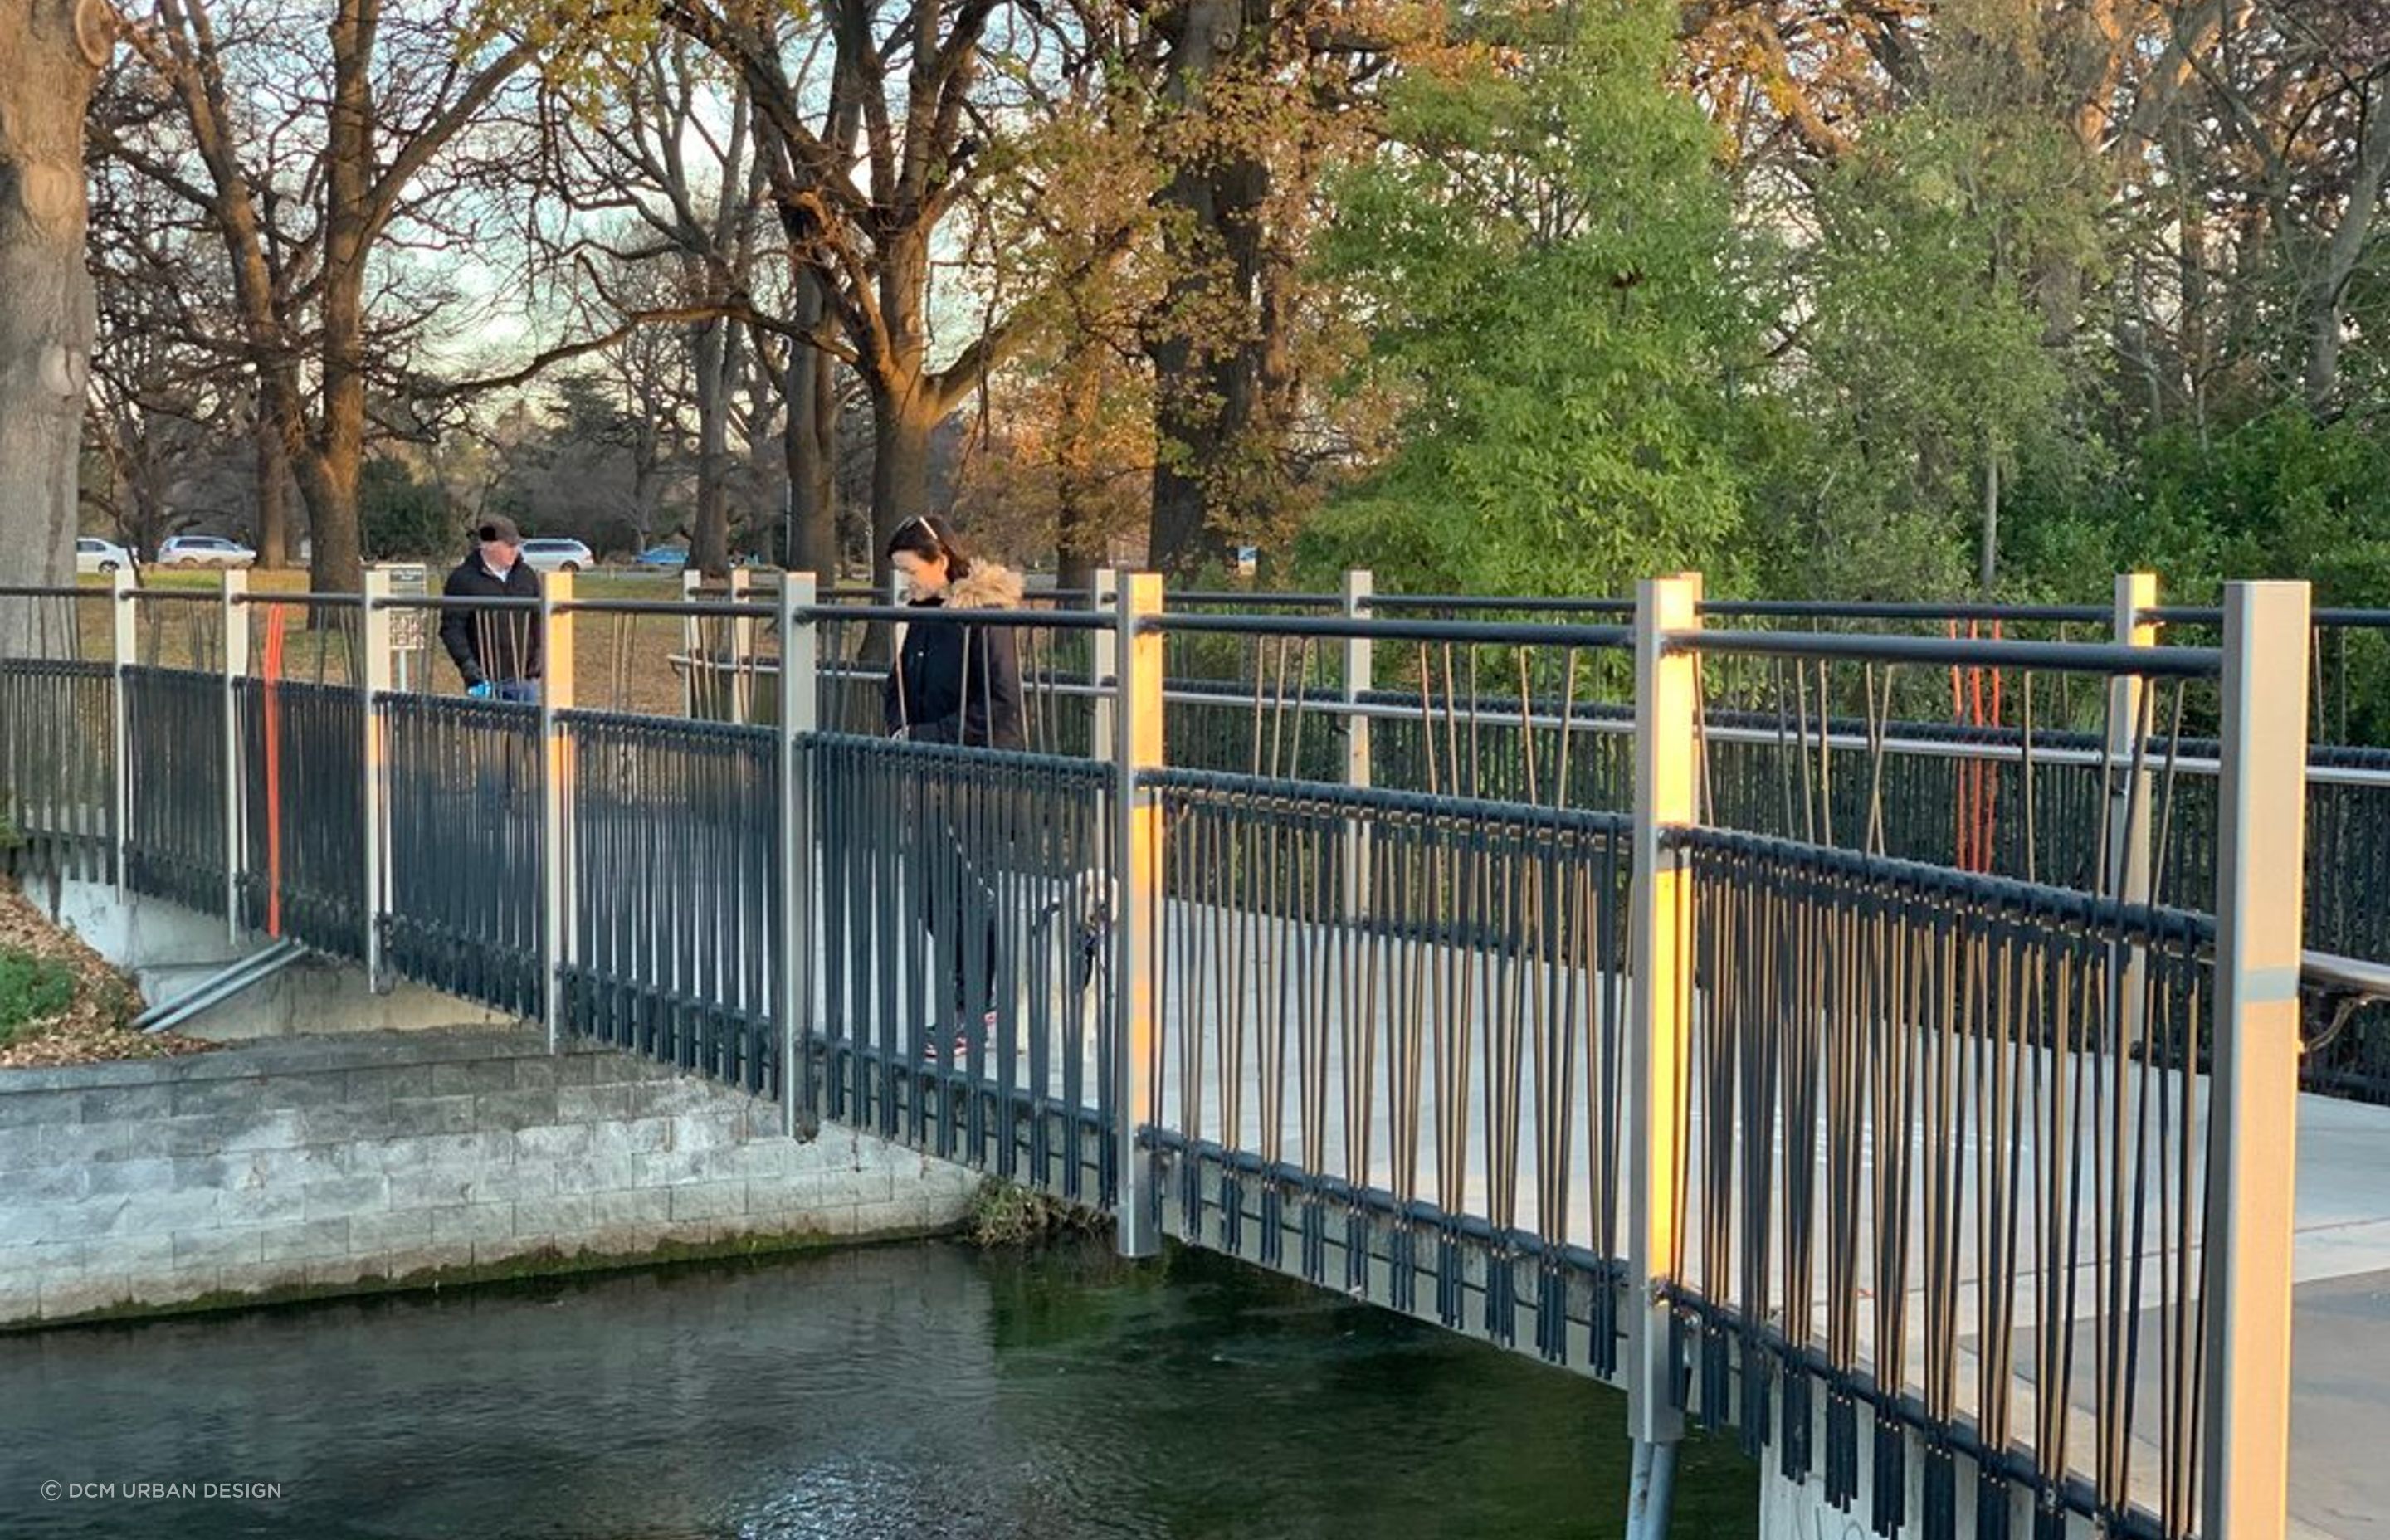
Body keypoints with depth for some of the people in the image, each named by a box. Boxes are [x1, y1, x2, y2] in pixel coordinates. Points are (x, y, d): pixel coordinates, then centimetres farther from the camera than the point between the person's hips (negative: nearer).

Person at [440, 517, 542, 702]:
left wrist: (538, 659, 7)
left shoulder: (527, 575, 11)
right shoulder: (463, 579, -4)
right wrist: (468, 666, -14)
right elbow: (451, 628, -5)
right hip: (487, 681, -5)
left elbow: (538, 622, 18)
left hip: (525, 679, 5)